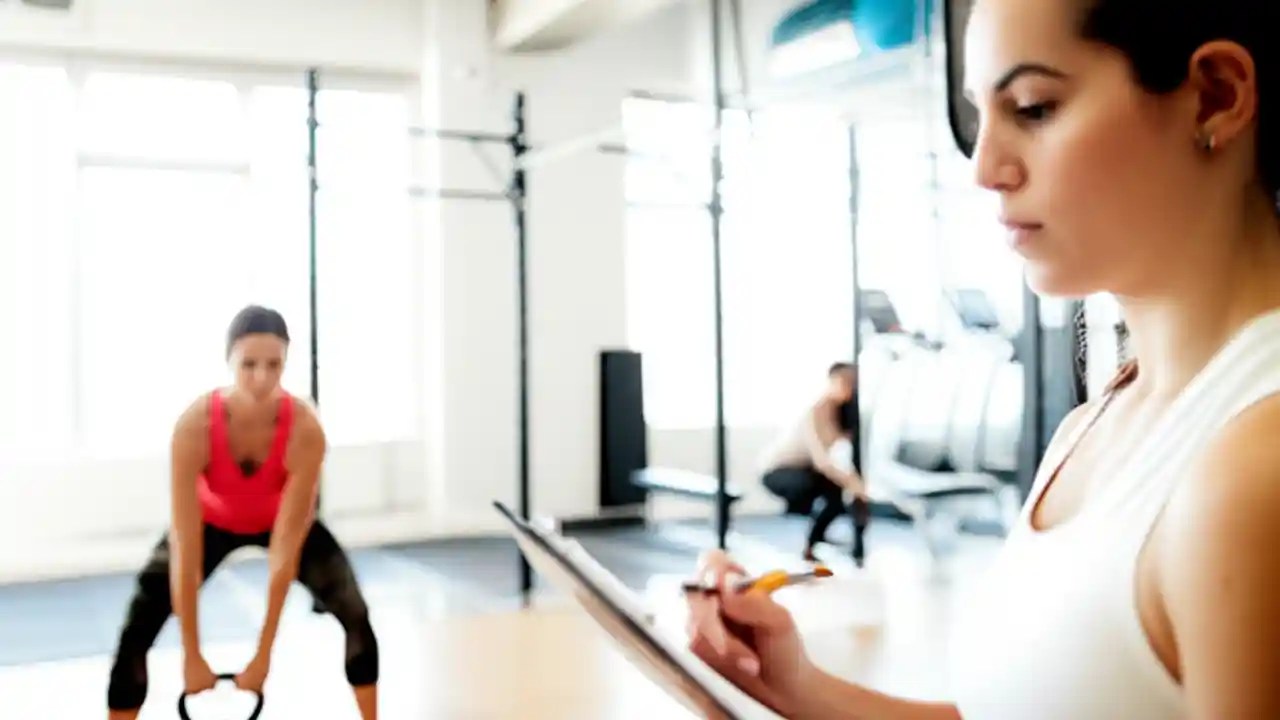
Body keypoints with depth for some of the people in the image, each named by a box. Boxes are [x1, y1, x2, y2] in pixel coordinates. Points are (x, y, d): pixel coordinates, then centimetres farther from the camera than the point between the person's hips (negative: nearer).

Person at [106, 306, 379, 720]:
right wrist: (191, 655, -30)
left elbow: (286, 551, -32)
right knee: (135, 633, -11)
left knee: (355, 616, -15)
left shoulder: (305, 428, -37)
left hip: (283, 519, 0)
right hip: (211, 521, 0)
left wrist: (263, 653, -29)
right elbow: (185, 553, -34)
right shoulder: (195, 424, -38)